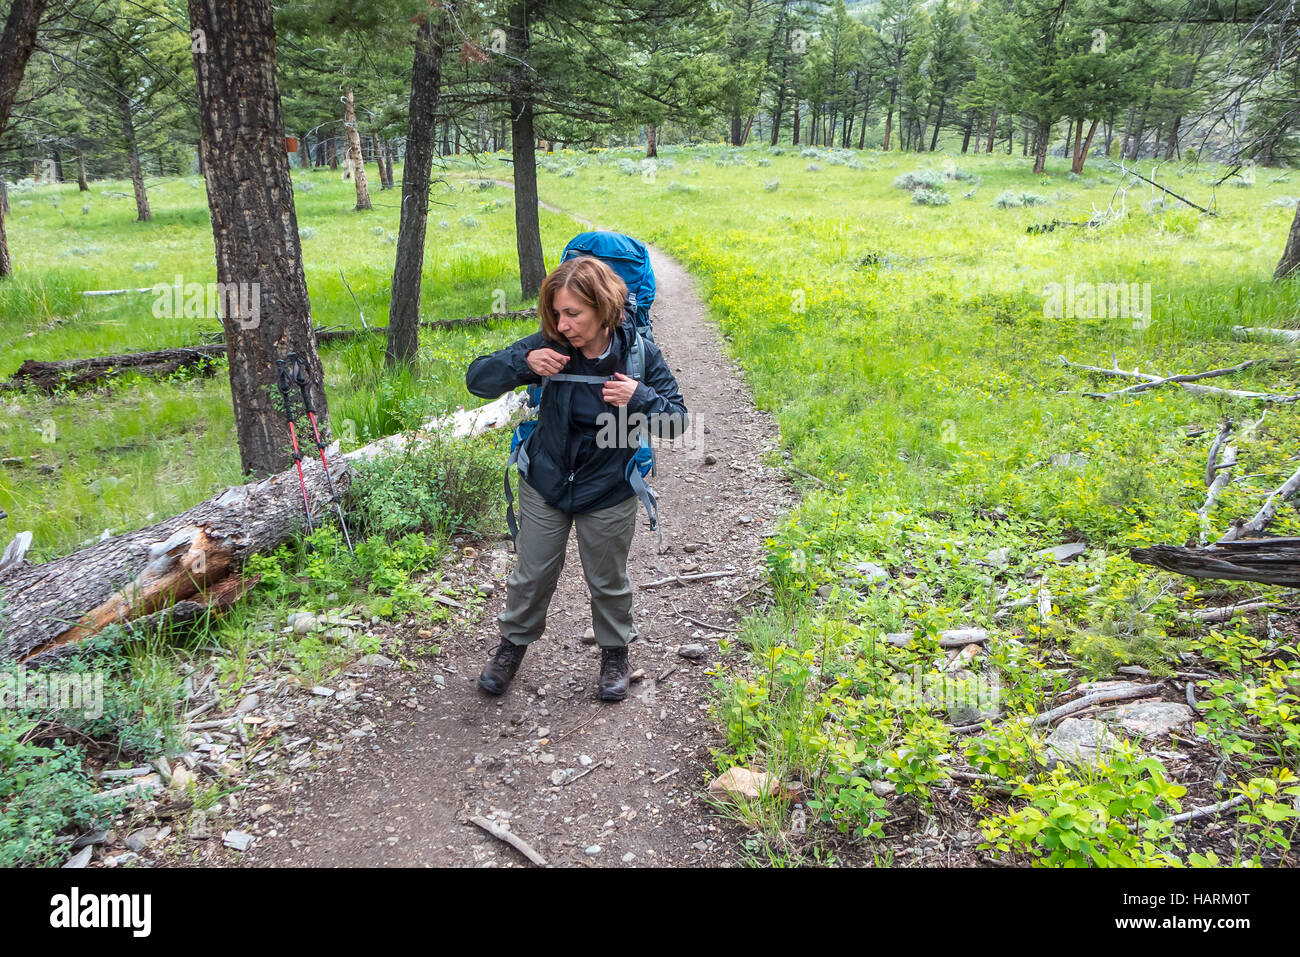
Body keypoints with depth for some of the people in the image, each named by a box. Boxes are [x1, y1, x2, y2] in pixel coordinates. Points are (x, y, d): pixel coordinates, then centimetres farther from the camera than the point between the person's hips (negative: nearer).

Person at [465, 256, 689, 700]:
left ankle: (615, 651, 43)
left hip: (609, 493, 0)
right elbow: (476, 379, -15)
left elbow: (676, 421, -12)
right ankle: (514, 641, 43)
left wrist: (641, 398, -31)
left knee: (608, 580, 17)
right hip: (545, 482, 1)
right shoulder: (550, 346, -18)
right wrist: (522, 362, -33)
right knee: (532, 573, 16)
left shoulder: (640, 354, -18)